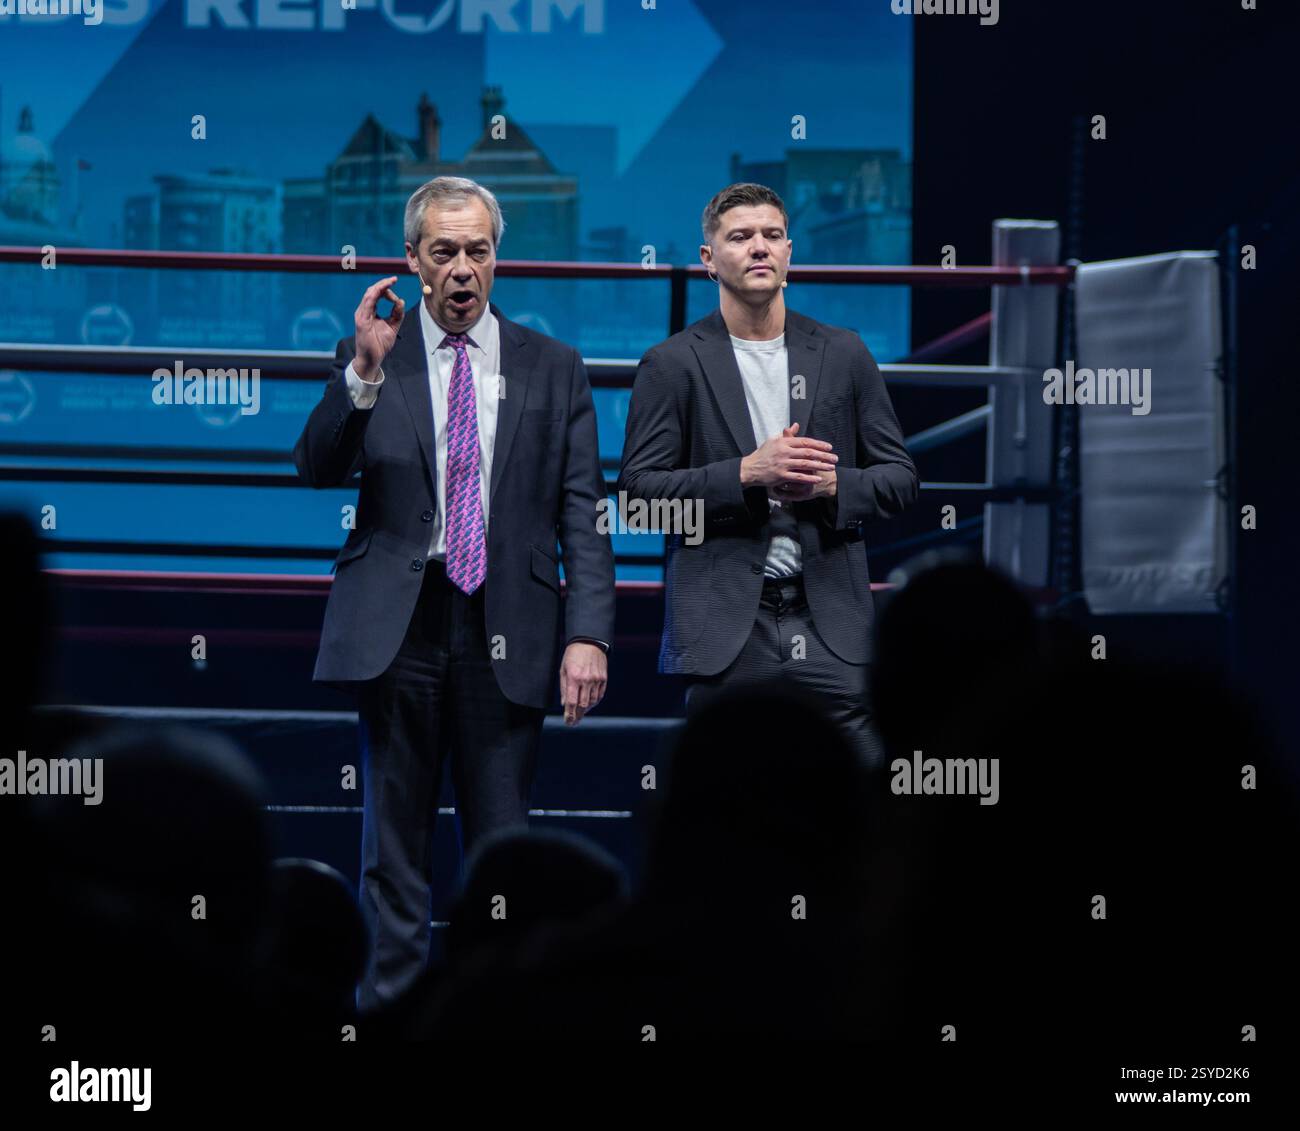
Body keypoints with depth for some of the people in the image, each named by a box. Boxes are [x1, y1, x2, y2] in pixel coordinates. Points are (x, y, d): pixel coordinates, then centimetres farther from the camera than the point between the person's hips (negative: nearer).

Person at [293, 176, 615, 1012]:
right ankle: (391, 1006, 12)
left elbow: (583, 513, 3)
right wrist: (365, 371, -21)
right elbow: (317, 469, -7)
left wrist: (588, 634, -7)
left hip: (506, 628, 0)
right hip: (396, 622, 0)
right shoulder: (371, 357, 5)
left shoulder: (552, 368, 7)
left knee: (502, 834, 3)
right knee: (396, 830, 6)